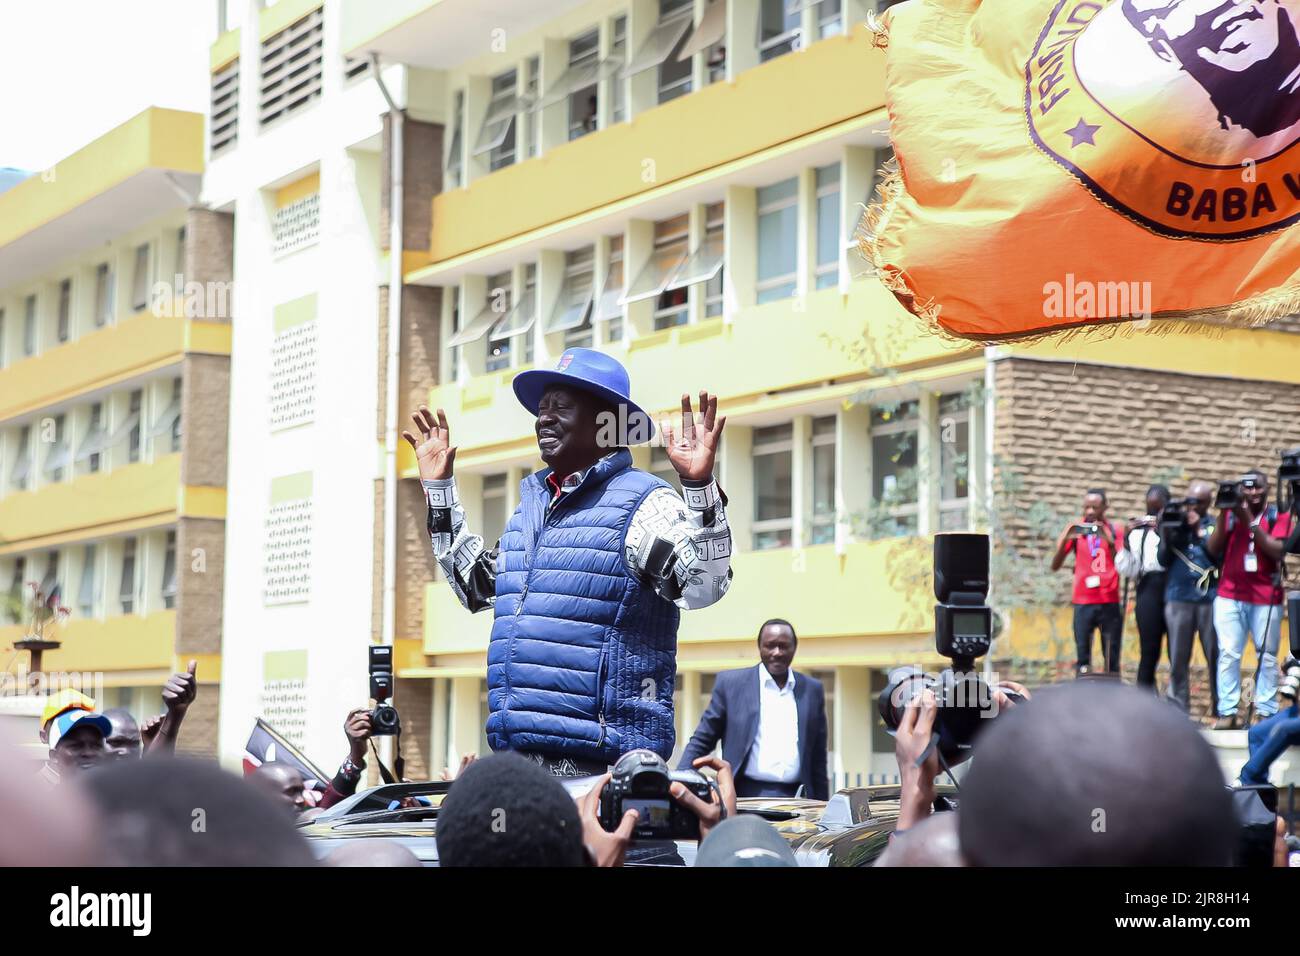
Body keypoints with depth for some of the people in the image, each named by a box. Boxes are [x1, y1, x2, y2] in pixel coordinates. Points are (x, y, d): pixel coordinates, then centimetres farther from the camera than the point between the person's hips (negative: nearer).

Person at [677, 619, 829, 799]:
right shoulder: (730, 683, 5)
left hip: (795, 802, 2)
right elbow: (701, 741, 6)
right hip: (745, 796, -2)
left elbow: (818, 758, 15)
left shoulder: (812, 690, 12)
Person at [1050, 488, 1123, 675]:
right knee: (1083, 659, -4)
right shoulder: (1075, 530, 5)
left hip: (1109, 603, 0)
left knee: (1112, 660, 1)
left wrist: (1109, 542, -18)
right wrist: (1064, 540, -16)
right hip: (1083, 603, 0)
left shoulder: (1113, 531, 6)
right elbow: (1055, 566, 0)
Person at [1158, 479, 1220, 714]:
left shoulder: (1214, 525, 7)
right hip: (1178, 598, 2)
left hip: (1209, 598, -2)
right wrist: (1167, 534, -7)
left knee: (1215, 656, -2)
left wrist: (1198, 531, -12)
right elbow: (1163, 560, 8)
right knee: (1177, 659, 0)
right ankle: (1178, 709, 2)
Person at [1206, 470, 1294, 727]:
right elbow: (1212, 550, 2)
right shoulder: (1230, 513, 10)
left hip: (1266, 597, -1)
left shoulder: (1278, 517, 6)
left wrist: (1250, 522, -15)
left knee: (1267, 656, -2)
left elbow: (1278, 551, -11)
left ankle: (1266, 712, 0)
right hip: (1230, 596, 1)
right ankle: (1227, 713, -7)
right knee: (1228, 654, -6)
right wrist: (1223, 517, -7)